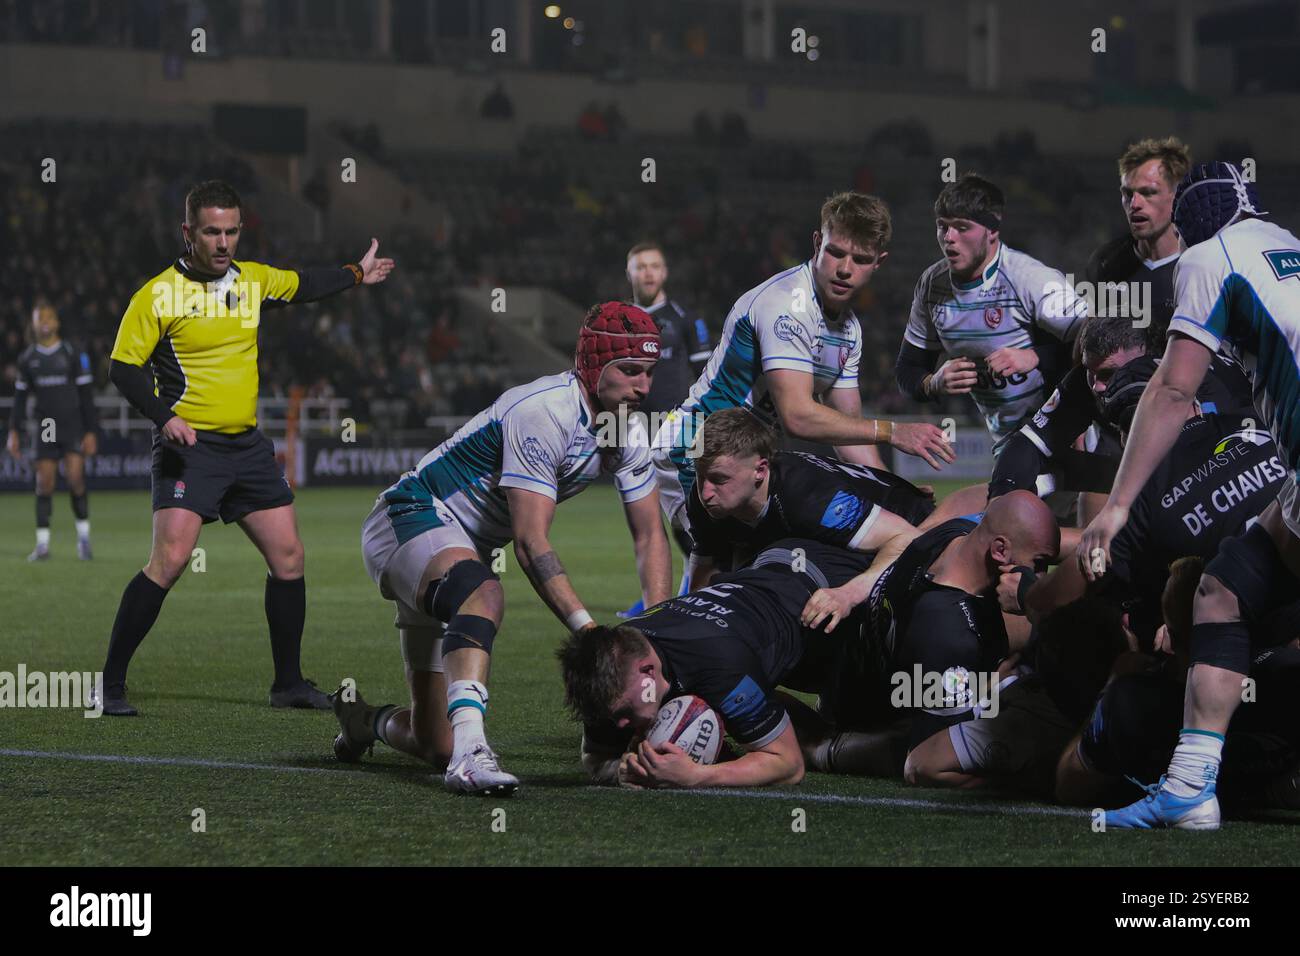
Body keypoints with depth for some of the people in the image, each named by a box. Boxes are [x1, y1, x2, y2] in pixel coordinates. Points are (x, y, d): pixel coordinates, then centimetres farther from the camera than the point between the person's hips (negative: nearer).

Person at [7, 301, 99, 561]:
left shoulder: (73, 354, 1)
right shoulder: (27, 358, 9)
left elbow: (86, 396, 1)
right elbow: (20, 397, 14)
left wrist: (91, 432, -4)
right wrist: (14, 431, 6)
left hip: (73, 426, -2)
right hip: (45, 429, 2)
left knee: (75, 478, -14)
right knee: (44, 483, -3)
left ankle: (83, 535, 3)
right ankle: (42, 544, 0)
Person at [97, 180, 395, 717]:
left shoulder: (253, 280, 9)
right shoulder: (159, 294, -8)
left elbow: (302, 286, 31)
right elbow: (123, 367, -8)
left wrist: (357, 274, 42)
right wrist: (164, 416, -21)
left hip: (247, 445, 6)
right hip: (188, 446, -6)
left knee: (288, 556, 5)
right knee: (170, 558, -20)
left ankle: (288, 683, 19)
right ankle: (110, 685, -13)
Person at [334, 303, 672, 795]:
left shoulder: (631, 435, -1)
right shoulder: (544, 411, -27)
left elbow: (650, 537, 5)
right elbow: (531, 542, -31)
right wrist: (589, 629, -37)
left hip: (469, 550, 9)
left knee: (437, 744, 4)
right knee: (484, 596, -44)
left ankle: (363, 719, 37)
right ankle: (470, 753, -54)